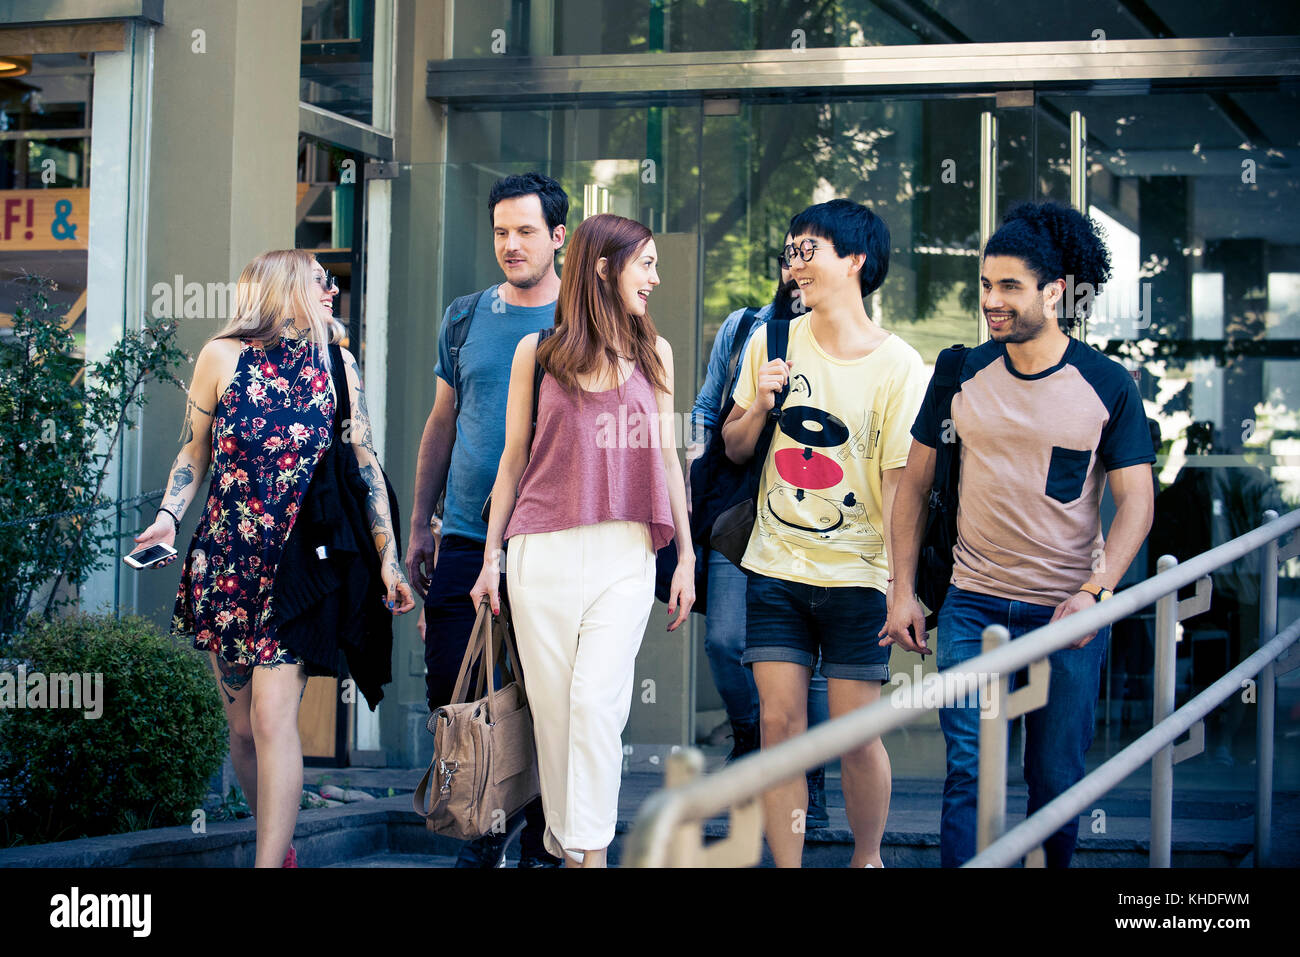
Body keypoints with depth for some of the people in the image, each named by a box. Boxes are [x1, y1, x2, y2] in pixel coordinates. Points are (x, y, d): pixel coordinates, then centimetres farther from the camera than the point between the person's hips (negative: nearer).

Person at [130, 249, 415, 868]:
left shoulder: (337, 365, 6)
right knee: (242, 725, 7)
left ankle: (269, 864, -12)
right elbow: (194, 451, 10)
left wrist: (388, 558, 8)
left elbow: (364, 465, 10)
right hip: (226, 561, 1)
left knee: (273, 718, -13)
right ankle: (280, 848, 24)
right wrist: (169, 516, -7)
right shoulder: (223, 357, 2)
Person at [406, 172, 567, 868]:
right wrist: (419, 524, 11)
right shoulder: (465, 319, 9)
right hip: (465, 541, 3)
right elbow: (441, 424, 15)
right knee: (449, 691, 2)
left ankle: (541, 844, 15)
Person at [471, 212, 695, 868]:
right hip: (543, 554, 0)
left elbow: (667, 456, 14)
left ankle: (589, 851, -10)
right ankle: (565, 843, 16)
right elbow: (513, 458, 10)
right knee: (552, 708, 3)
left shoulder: (654, 352, 11)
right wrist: (491, 557, 9)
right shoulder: (537, 352, 5)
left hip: (626, 553, 0)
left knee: (597, 702, -12)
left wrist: (686, 556, 11)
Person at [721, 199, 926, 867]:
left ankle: (868, 857, 23)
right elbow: (733, 449, 13)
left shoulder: (897, 365, -7)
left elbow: (899, 479, -8)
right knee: (779, 721, 1)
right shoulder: (773, 342, 4)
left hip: (856, 577, -3)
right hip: (776, 568, 3)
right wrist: (758, 406, -8)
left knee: (856, 733, 1)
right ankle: (786, 865, 10)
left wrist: (900, 584, -14)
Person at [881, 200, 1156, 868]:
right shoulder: (964, 376, 1)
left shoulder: (1107, 385, -3)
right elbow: (915, 484, 9)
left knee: (1056, 778, 8)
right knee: (968, 770, -5)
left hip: (1068, 610, -1)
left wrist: (1092, 593, -17)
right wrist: (903, 591, 4)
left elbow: (1136, 502, -3)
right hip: (973, 603, 1)